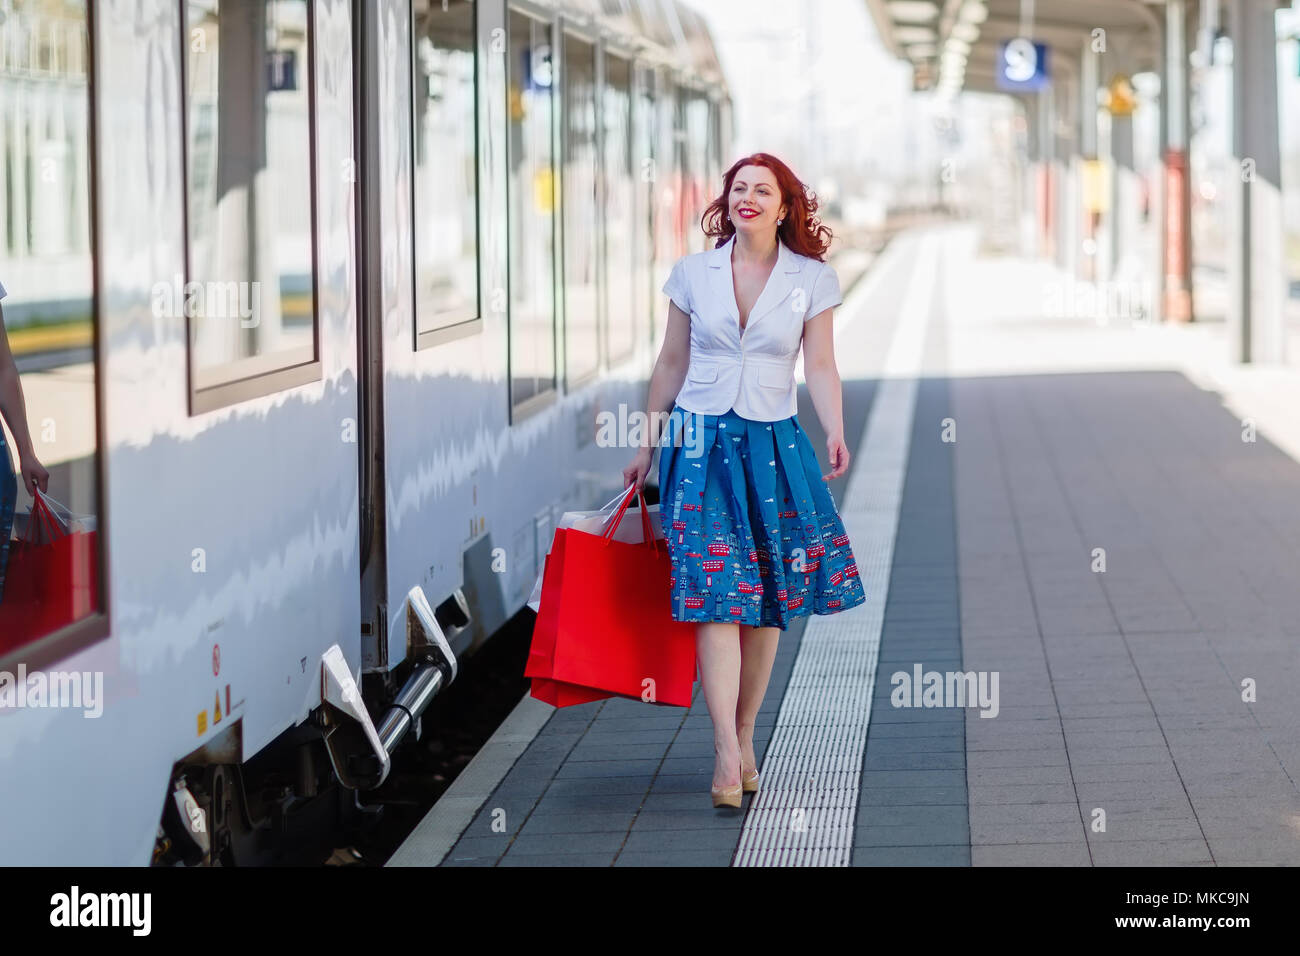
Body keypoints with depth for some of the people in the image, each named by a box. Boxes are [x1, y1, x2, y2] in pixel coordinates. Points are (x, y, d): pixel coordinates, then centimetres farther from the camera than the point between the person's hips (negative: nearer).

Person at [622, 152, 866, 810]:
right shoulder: (693, 273, 4)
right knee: (715, 592, -12)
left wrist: (835, 435, -18)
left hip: (773, 444, 1)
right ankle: (727, 754, -18)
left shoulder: (812, 279, 2)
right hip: (701, 440, -1)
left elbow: (820, 367, -1)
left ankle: (744, 736, 17)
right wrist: (647, 448, 13)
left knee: (767, 598, 3)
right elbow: (672, 364, 11)